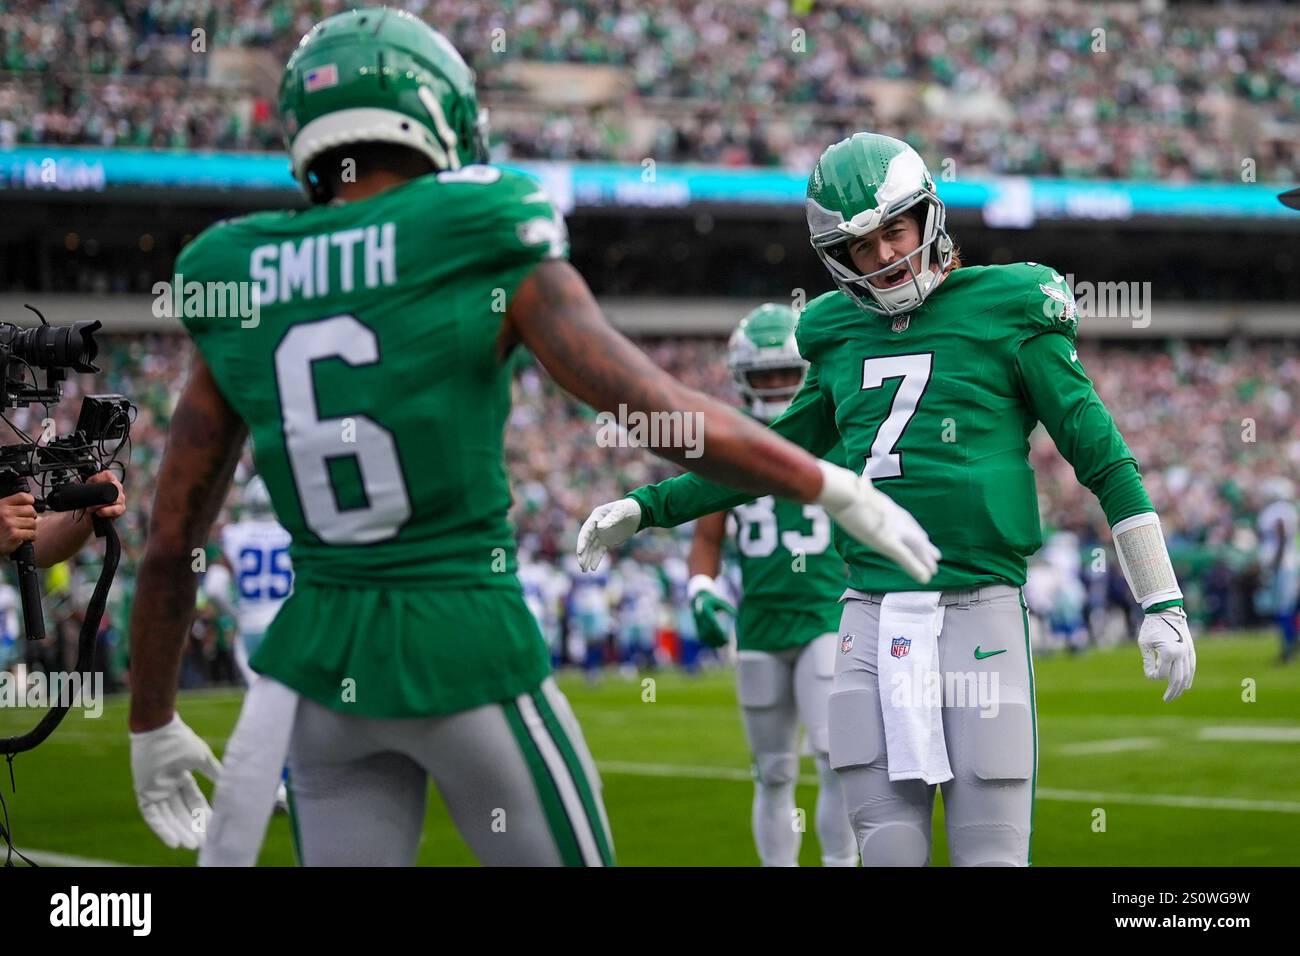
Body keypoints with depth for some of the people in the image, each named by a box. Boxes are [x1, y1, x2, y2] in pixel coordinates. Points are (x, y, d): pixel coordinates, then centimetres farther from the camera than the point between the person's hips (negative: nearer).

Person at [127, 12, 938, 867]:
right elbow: (667, 414, -13)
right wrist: (837, 491, -1)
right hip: (470, 656, -4)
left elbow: (168, 547, 8)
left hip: (326, 665, 4)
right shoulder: (490, 256, -7)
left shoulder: (239, 297, 5)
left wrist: (152, 724, 19)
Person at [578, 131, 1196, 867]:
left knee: (991, 853, -5)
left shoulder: (1007, 310, 1)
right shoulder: (842, 334, 14)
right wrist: (647, 509, 26)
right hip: (875, 613, 4)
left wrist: (1164, 603, -1)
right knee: (889, 847, 0)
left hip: (980, 610, -4)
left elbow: (1101, 455, 2)